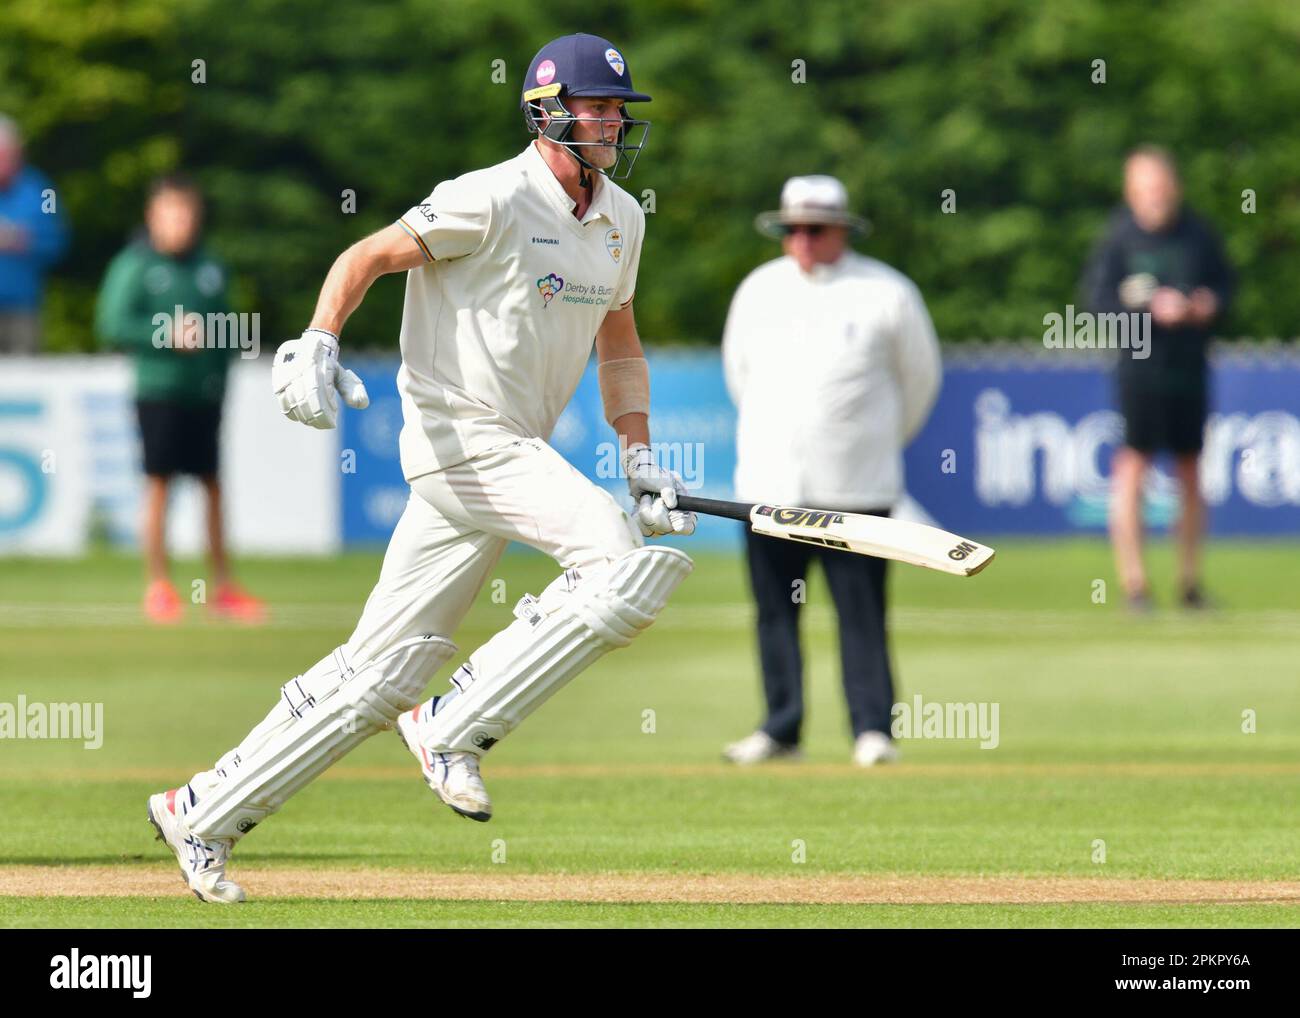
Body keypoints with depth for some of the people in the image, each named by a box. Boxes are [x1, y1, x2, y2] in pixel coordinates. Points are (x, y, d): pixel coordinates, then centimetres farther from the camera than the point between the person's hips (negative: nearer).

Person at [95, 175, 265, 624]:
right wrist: (168, 336, -16)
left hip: (204, 396, 4)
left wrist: (220, 374, 4)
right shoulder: (135, 266, -4)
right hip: (158, 392, -4)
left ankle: (223, 586, 13)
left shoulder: (210, 267, 10)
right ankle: (157, 586, 4)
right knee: (158, 485, -3)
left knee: (212, 484, 6)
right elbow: (113, 326, -9)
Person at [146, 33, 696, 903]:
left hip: (518, 455, 8)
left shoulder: (621, 219, 14)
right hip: (462, 435, -8)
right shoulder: (493, 201, -11)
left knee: (385, 668, 6)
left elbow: (619, 341, 25)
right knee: (625, 563, -24)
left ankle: (205, 812, 13)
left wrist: (641, 458, 15)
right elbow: (368, 257, -10)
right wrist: (315, 344, -26)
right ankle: (454, 729, -13)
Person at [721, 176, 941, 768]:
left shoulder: (885, 294, -1)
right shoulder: (759, 291, 8)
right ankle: (780, 728, 12)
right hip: (768, 482, 3)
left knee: (861, 611, -5)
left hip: (854, 486, -3)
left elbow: (919, 376, 13)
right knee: (774, 609, 4)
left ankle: (872, 729, -2)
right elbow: (738, 369, 24)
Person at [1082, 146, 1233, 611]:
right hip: (1140, 365, -4)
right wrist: (1151, 309, -19)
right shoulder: (1120, 237, -7)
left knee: (1190, 470, 9)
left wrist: (1212, 303, -5)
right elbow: (1097, 297, -10)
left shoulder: (1197, 233, 4)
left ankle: (1190, 580, 18)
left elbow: (1224, 280, 16)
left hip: (1190, 362, 4)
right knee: (1134, 464, -8)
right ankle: (1132, 581, -4)